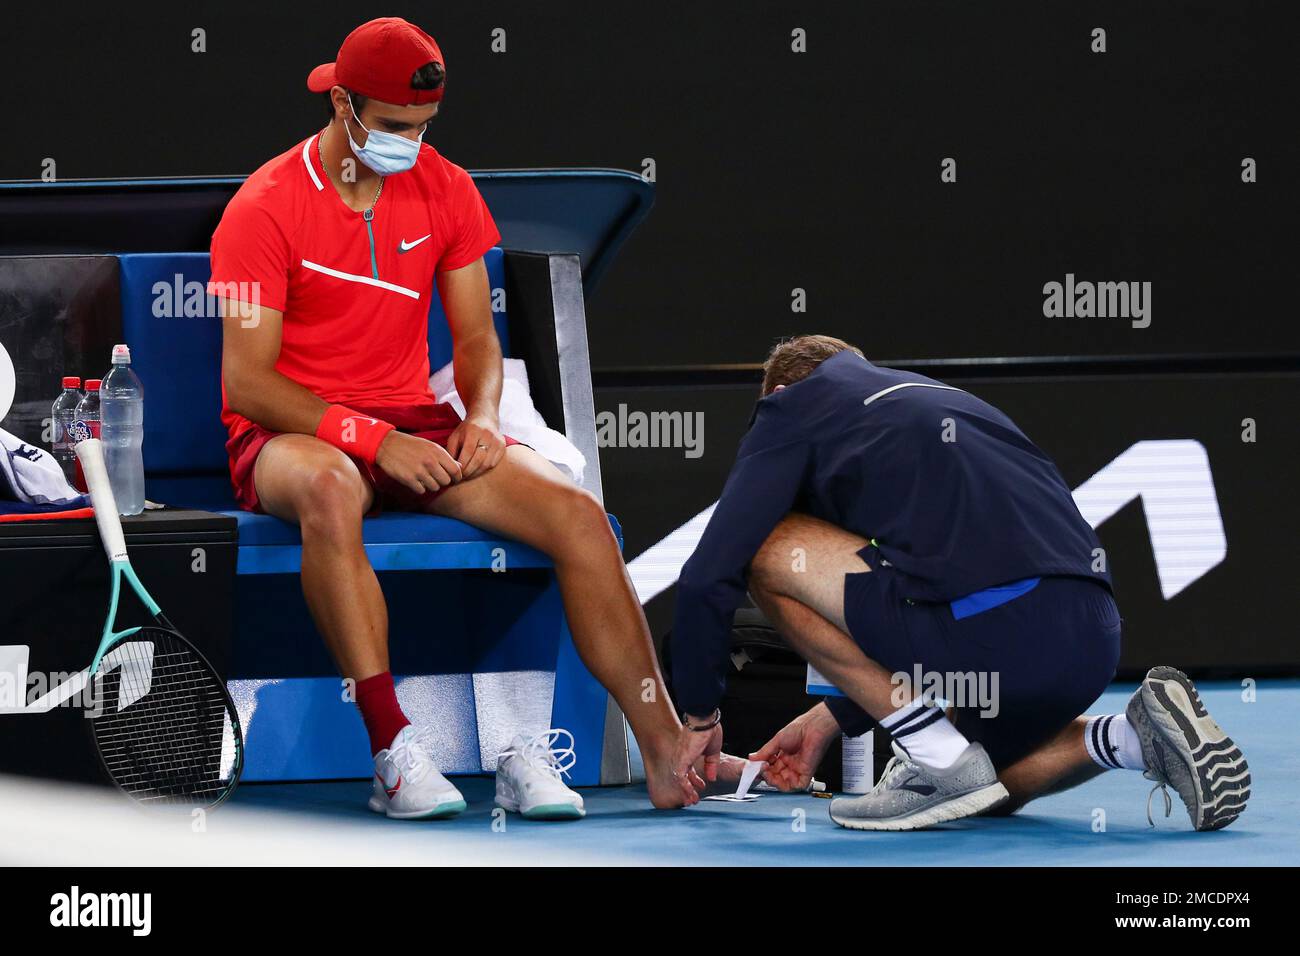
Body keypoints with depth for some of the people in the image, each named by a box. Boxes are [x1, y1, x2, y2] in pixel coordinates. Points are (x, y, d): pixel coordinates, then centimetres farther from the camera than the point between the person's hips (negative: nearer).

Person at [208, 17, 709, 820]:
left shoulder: (446, 190, 6)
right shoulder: (266, 209, -10)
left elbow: (476, 337, 13)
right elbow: (246, 382, -14)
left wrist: (482, 415, -10)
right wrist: (371, 439, -24)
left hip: (414, 426, 5)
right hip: (294, 435, -5)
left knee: (576, 511, -20)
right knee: (330, 488, -43)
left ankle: (668, 755, -22)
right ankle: (394, 750, -42)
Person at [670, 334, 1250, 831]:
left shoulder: (794, 406, 13)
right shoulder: (930, 396, 33)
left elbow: (710, 576, 5)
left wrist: (700, 715, 19)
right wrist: (833, 718, 38)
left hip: (999, 628, -8)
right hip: (1094, 643, 8)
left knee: (768, 553, 7)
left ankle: (939, 762, 4)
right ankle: (1140, 736, 9)